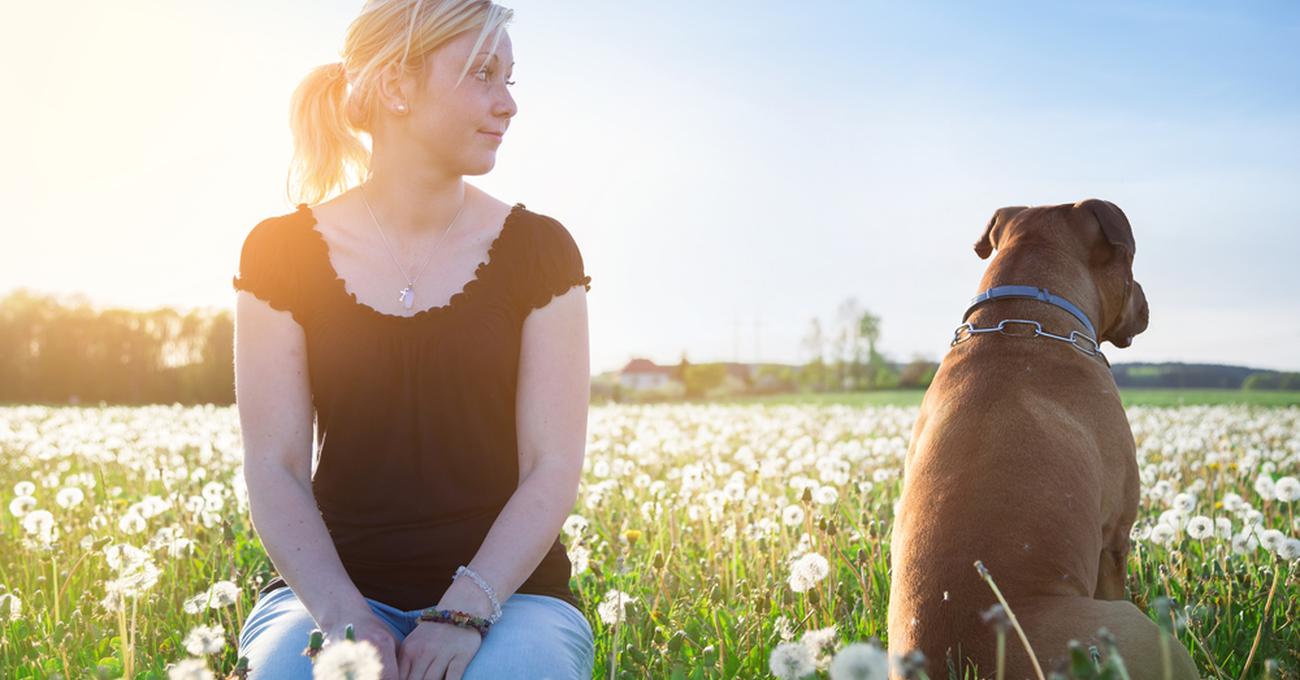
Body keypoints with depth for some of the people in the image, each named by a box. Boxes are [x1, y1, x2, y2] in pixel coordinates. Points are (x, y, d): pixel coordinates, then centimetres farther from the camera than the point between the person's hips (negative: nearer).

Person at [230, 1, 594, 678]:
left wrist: (464, 612, -19)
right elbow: (275, 469, -4)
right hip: (332, 587, 0)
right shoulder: (283, 250, 0)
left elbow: (553, 468, -5)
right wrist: (345, 617, -19)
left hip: (506, 591, 0)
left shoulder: (537, 249, 0)